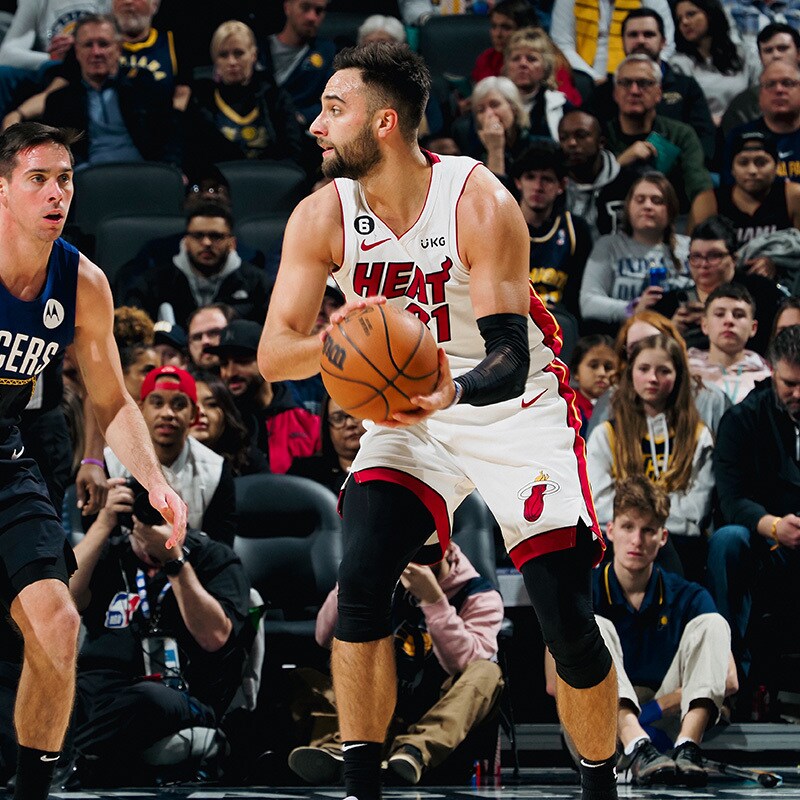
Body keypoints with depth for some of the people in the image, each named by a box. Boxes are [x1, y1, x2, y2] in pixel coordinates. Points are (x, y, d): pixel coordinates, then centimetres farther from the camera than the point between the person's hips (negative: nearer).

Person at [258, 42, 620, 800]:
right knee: (360, 583, -19)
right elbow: (273, 353, -15)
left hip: (517, 410, -3)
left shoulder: (483, 206, -24)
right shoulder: (322, 217, -13)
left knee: (568, 623, -6)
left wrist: (454, 390, -50)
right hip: (409, 410, 3)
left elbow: (511, 361, -27)